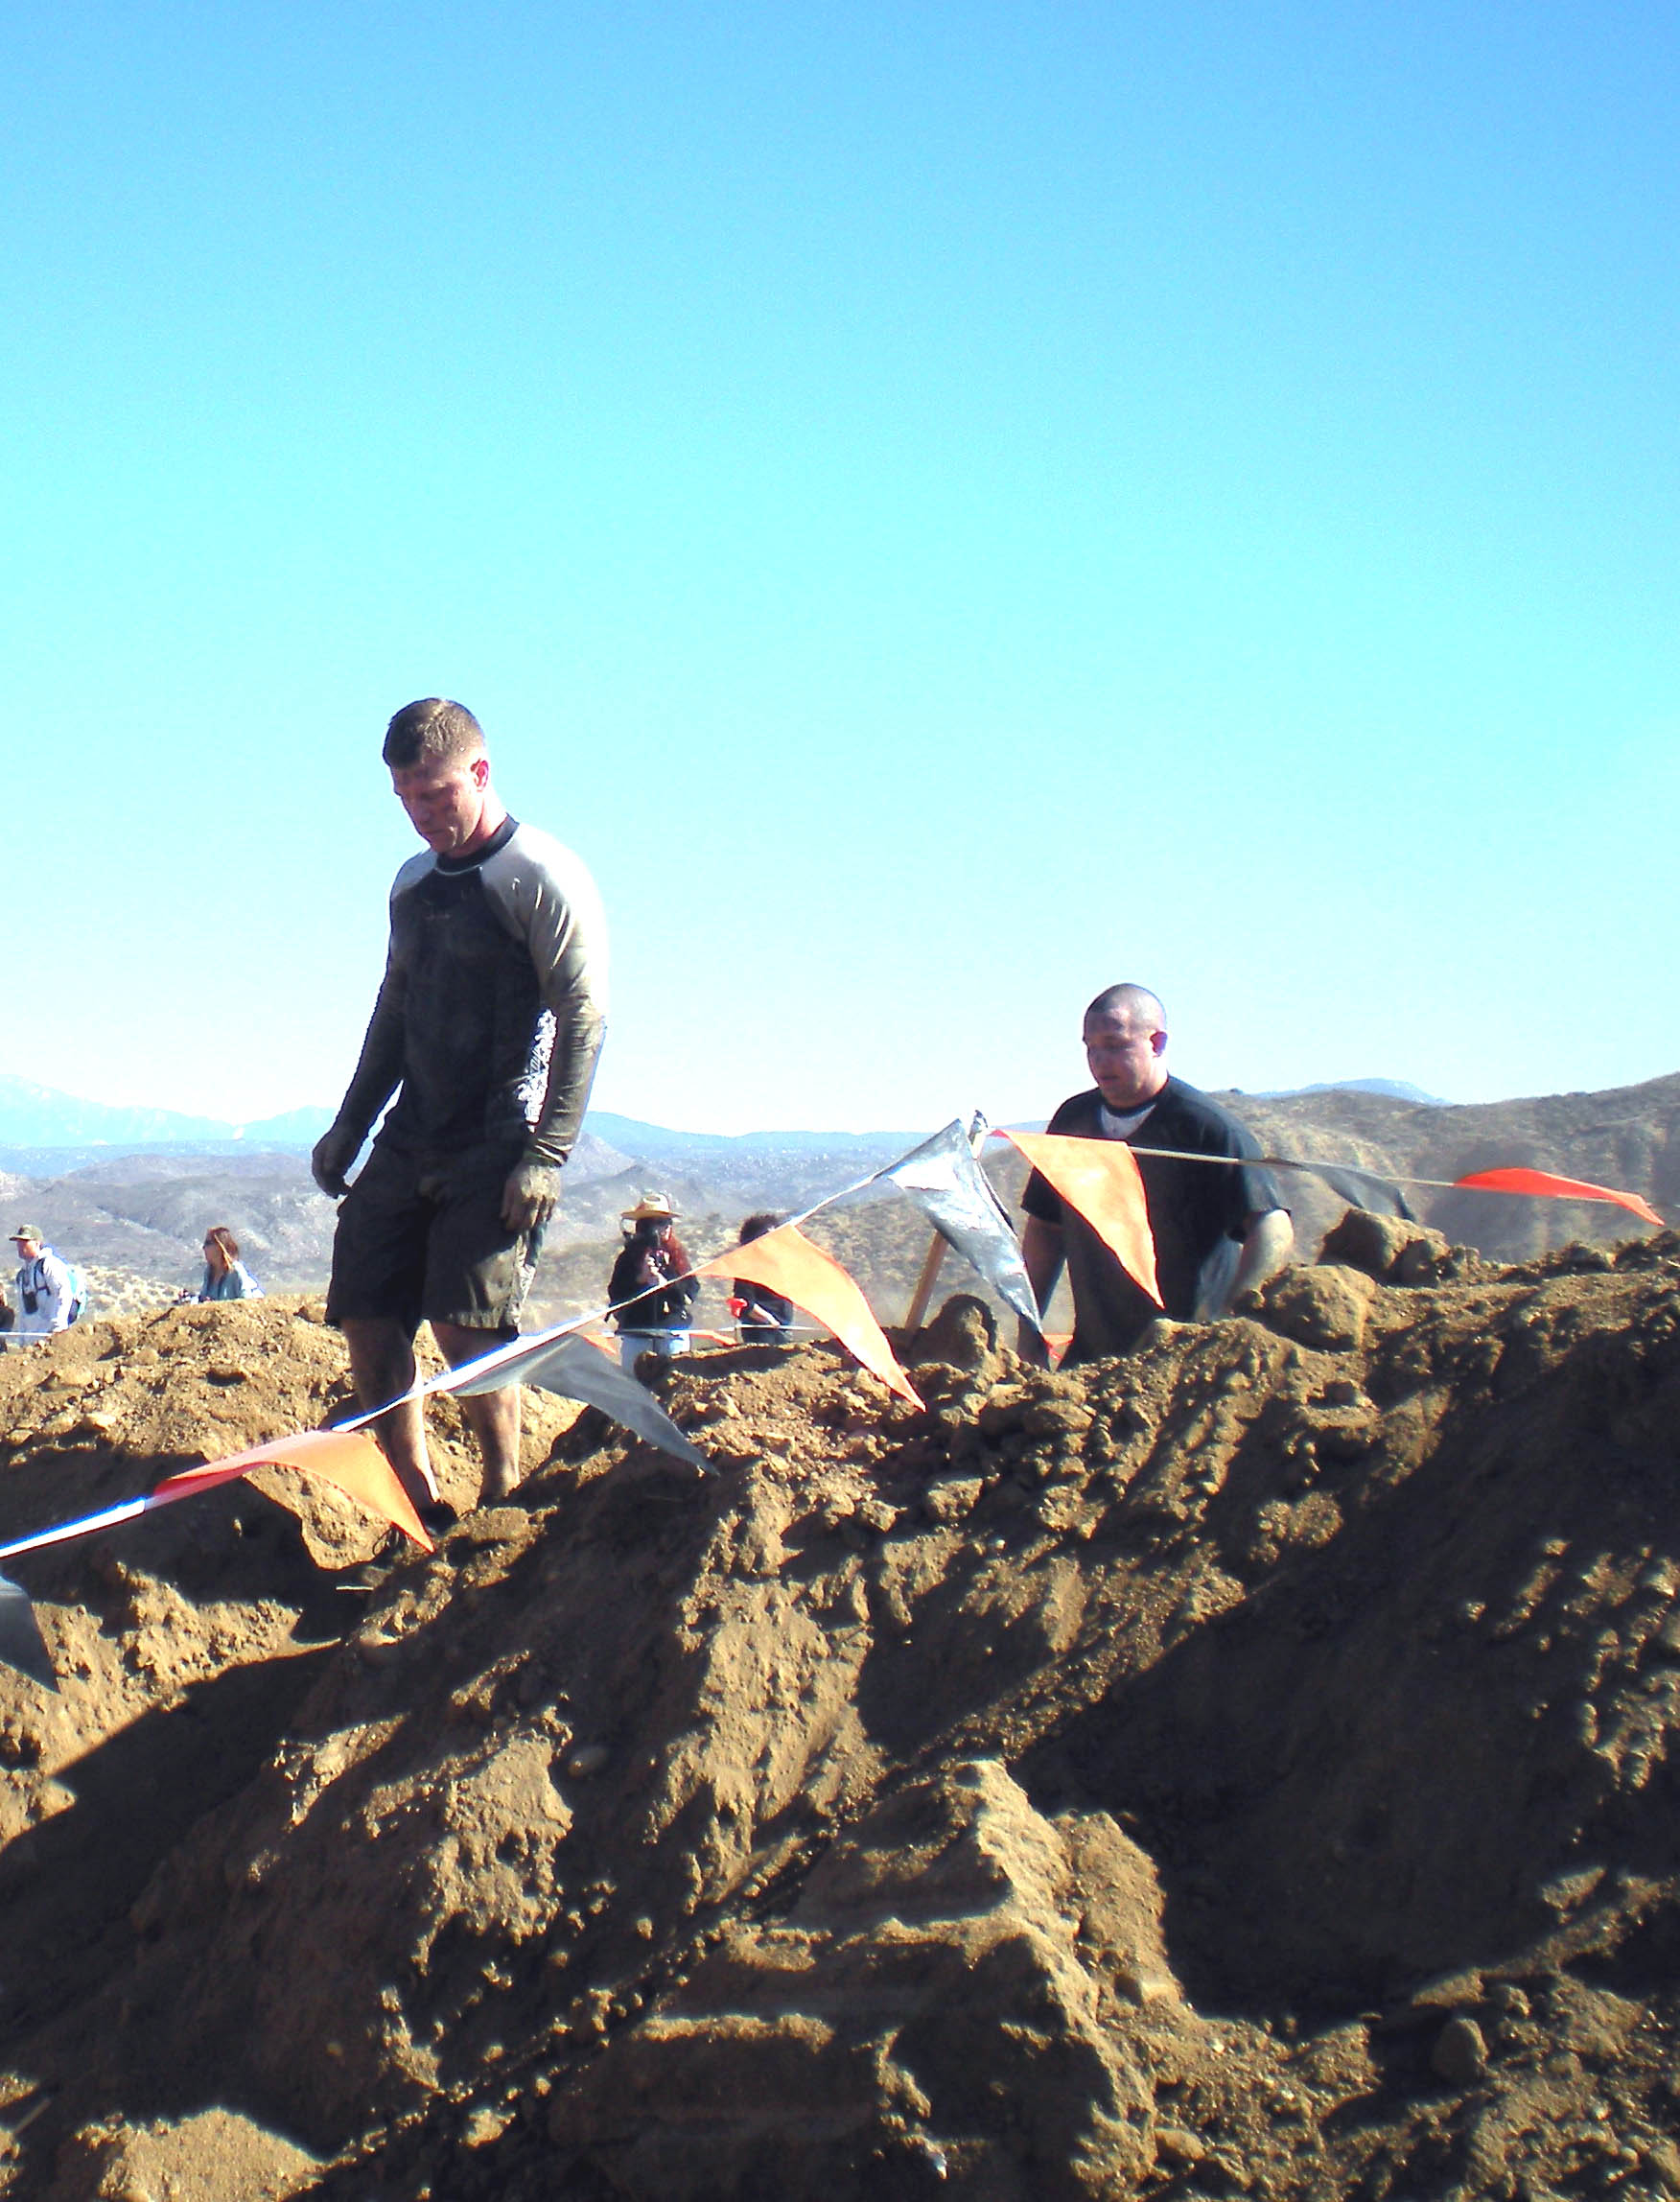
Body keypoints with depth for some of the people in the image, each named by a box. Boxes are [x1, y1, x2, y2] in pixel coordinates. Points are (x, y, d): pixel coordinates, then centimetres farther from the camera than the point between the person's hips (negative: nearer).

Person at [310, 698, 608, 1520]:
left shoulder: (542, 878, -8)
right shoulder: (412, 883, 16)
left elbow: (582, 1018, -13)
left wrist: (546, 1155, -20)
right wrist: (349, 1125, 18)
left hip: (496, 1145, -8)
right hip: (410, 1138, 8)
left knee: (466, 1325, -16)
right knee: (365, 1317, 2)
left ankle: (504, 1505, -1)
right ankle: (418, 1507, 11)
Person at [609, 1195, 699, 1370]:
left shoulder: (678, 1255, 7)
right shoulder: (629, 1256, 3)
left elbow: (692, 1291, 0)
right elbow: (615, 1294, -4)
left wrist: (666, 1285, -16)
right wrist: (640, 1278, -17)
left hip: (674, 1334, 1)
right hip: (636, 1334, -1)